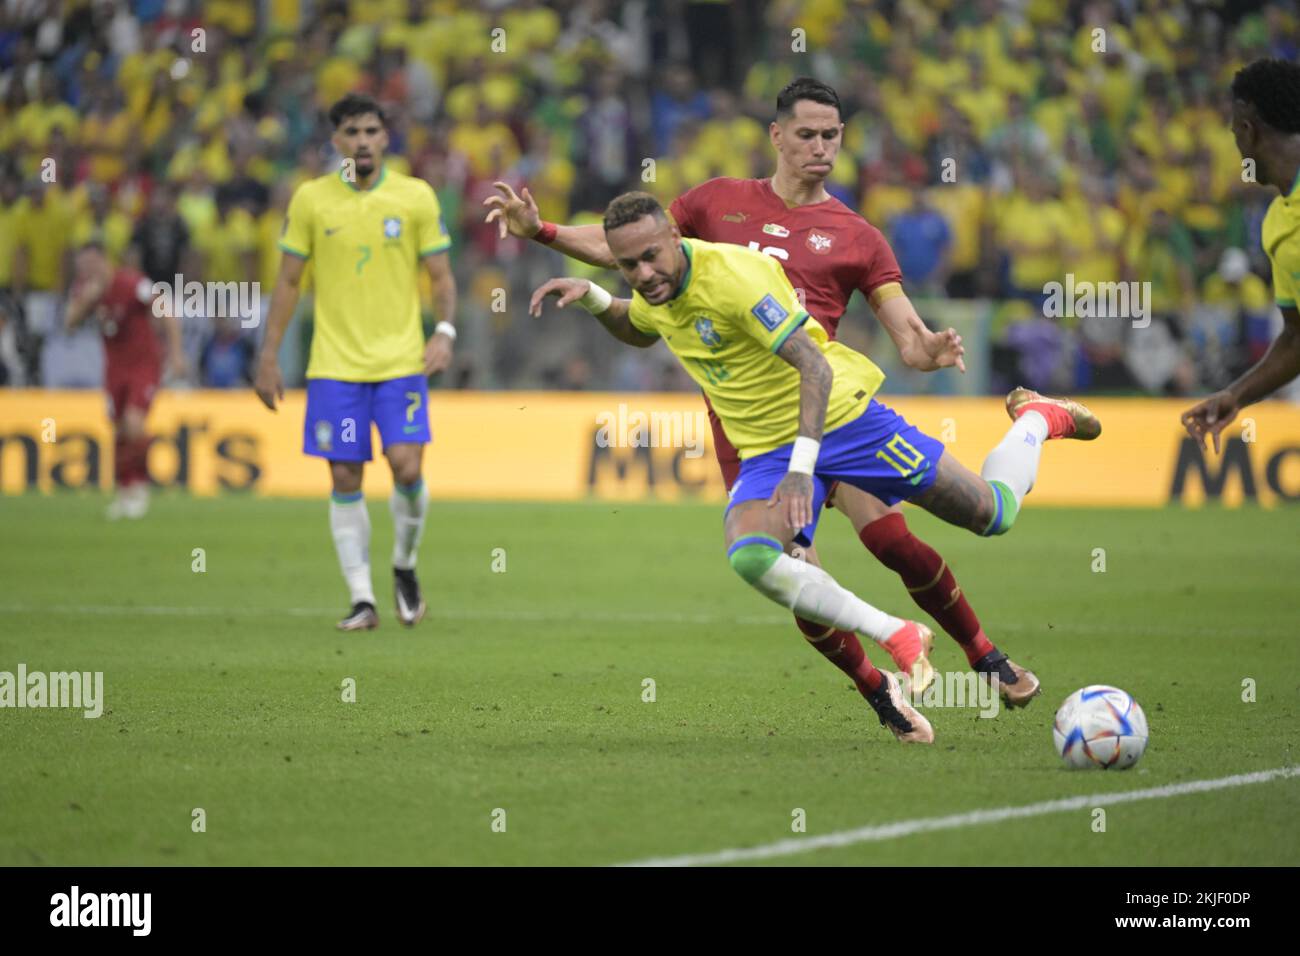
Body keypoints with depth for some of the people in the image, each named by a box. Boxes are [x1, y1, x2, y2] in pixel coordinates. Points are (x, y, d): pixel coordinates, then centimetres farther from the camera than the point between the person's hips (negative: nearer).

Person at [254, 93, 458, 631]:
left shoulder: (416, 197, 1)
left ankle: (405, 566, 14)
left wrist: (444, 331, -11)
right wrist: (268, 356, 5)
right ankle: (362, 599, 6)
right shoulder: (311, 199, 2)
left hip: (401, 362, -1)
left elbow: (441, 275, 6)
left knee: (407, 467, -13)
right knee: (345, 480, -1)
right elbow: (288, 281, 8)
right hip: (334, 365, 1)